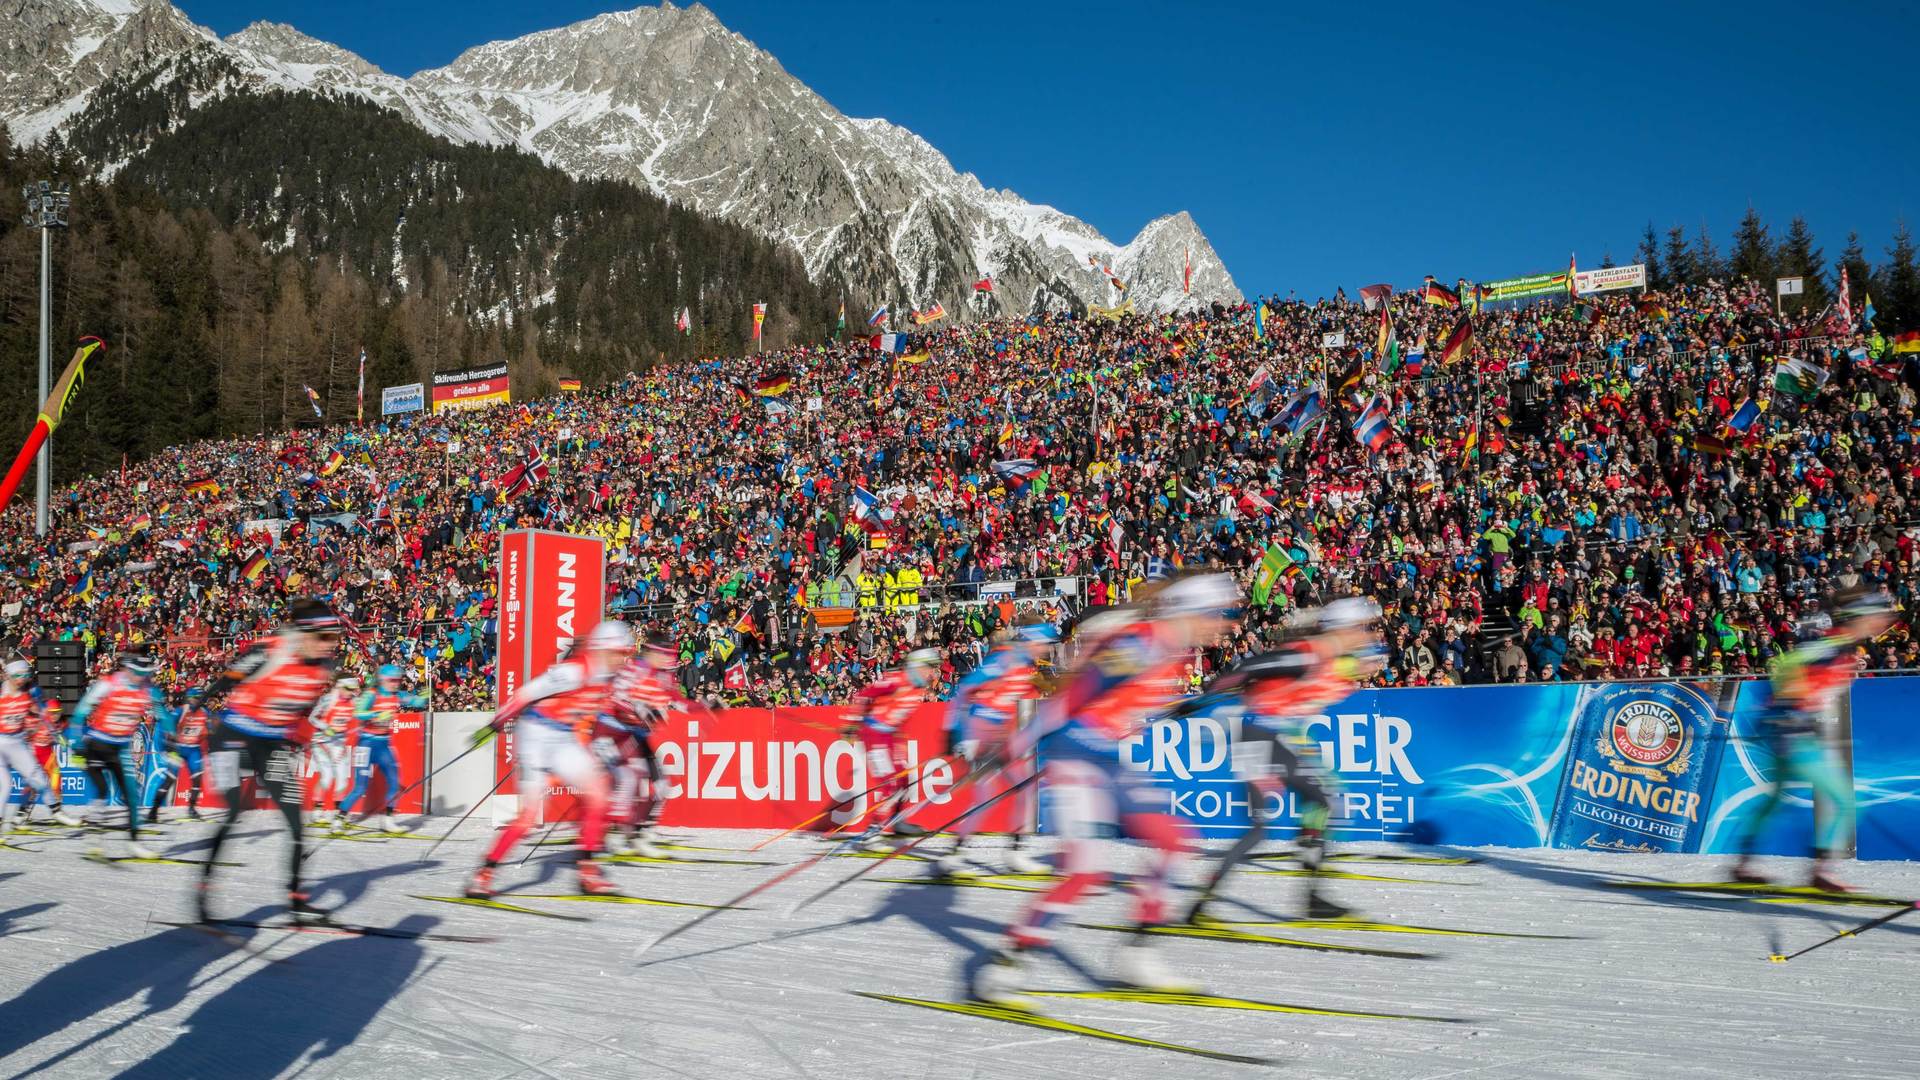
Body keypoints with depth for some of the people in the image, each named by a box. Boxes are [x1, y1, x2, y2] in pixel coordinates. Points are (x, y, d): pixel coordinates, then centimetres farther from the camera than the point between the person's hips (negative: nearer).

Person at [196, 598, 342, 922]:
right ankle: (203, 889, -4)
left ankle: (296, 898, 9)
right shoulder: (267, 653, -24)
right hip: (234, 735, -6)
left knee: (295, 817, 0)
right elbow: (219, 689, -12)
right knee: (234, 811, -17)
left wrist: (296, 743, 16)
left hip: (274, 745, 6)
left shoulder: (323, 665, -5)